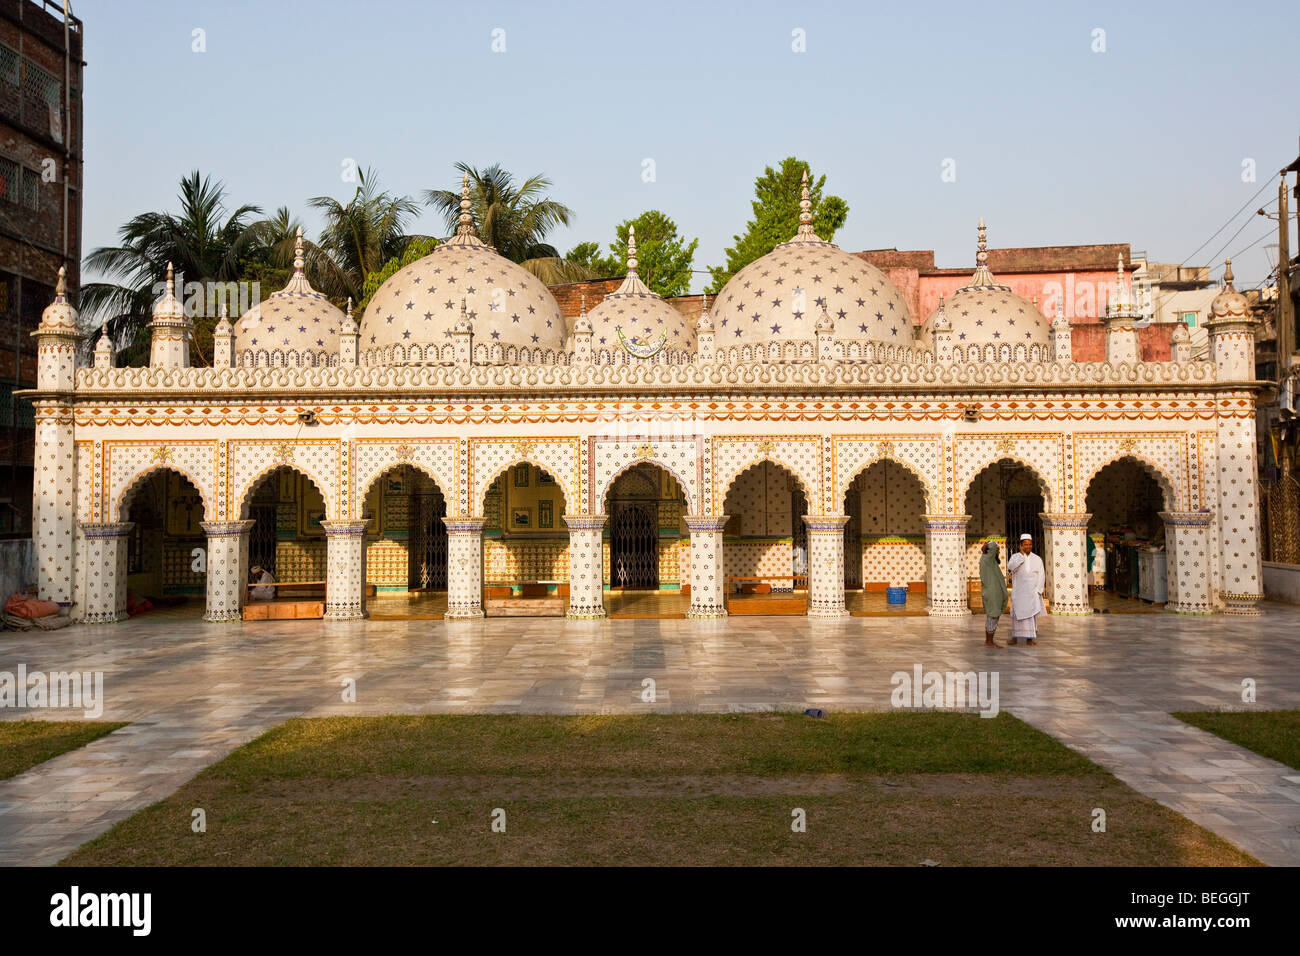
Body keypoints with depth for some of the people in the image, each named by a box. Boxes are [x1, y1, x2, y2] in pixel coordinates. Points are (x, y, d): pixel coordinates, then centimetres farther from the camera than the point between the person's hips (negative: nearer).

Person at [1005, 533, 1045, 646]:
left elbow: (1041, 577, 2)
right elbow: (1011, 567, -21)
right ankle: (1015, 637, 13)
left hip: (1032, 591, 0)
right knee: (1017, 614, 4)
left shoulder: (1037, 559, 3)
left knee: (1031, 613, -8)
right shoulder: (1015, 557, 1)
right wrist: (1022, 554, -20)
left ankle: (1029, 638, -4)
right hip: (1018, 591, 0)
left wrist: (1037, 591, -9)